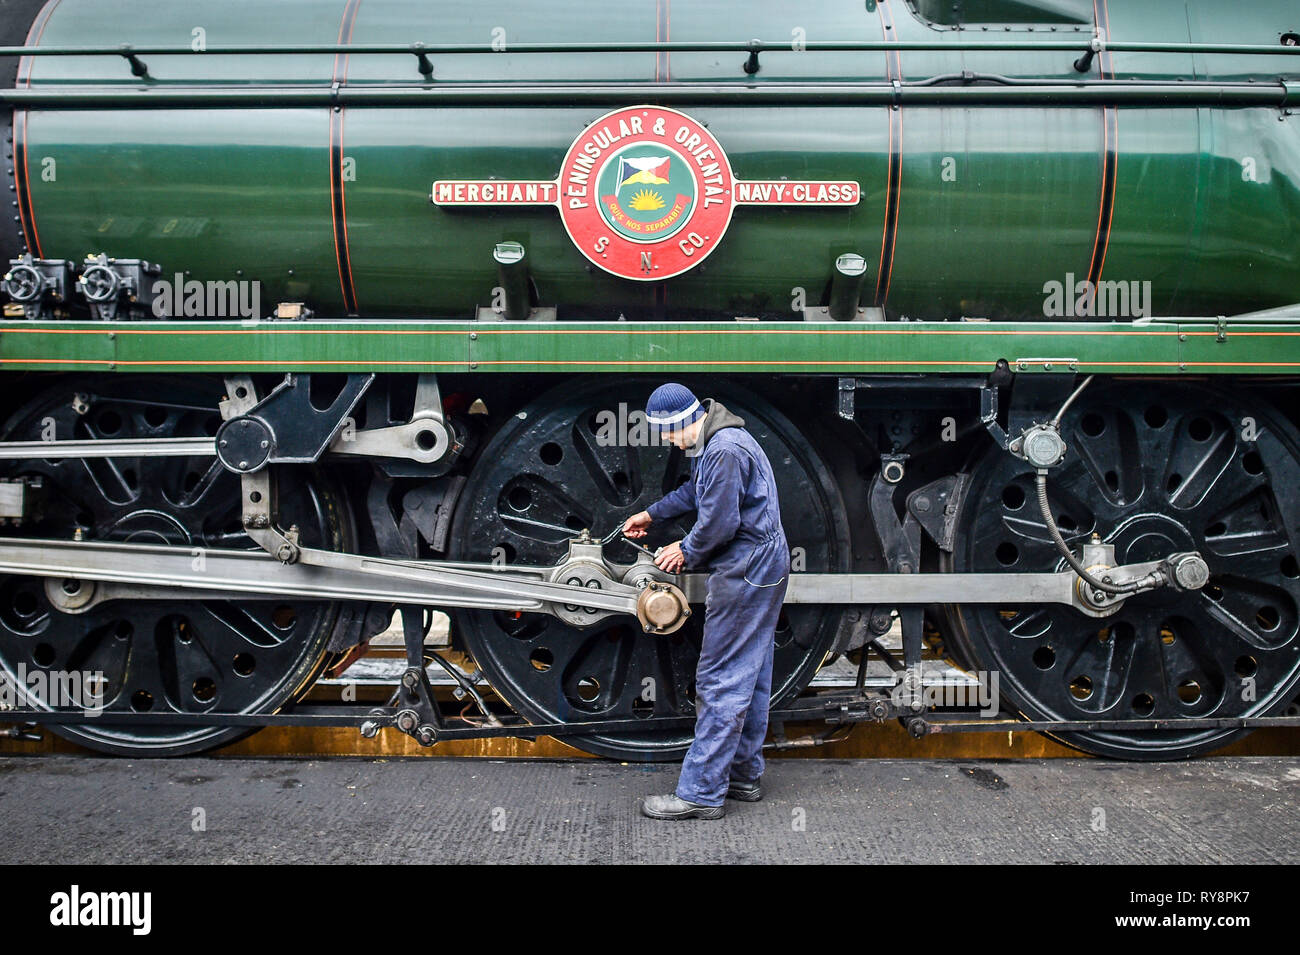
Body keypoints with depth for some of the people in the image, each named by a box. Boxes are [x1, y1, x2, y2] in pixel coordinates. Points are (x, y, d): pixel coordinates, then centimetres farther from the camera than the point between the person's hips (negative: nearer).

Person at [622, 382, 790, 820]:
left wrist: (686, 551, -5)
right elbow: (695, 491, 30)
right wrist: (650, 514, 36)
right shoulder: (714, 442, 14)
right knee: (750, 677, 17)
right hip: (763, 567, 11)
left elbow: (719, 523, -22)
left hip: (746, 571, -11)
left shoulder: (725, 451, -21)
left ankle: (701, 793, 0)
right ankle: (744, 776, 28)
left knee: (721, 682, -6)